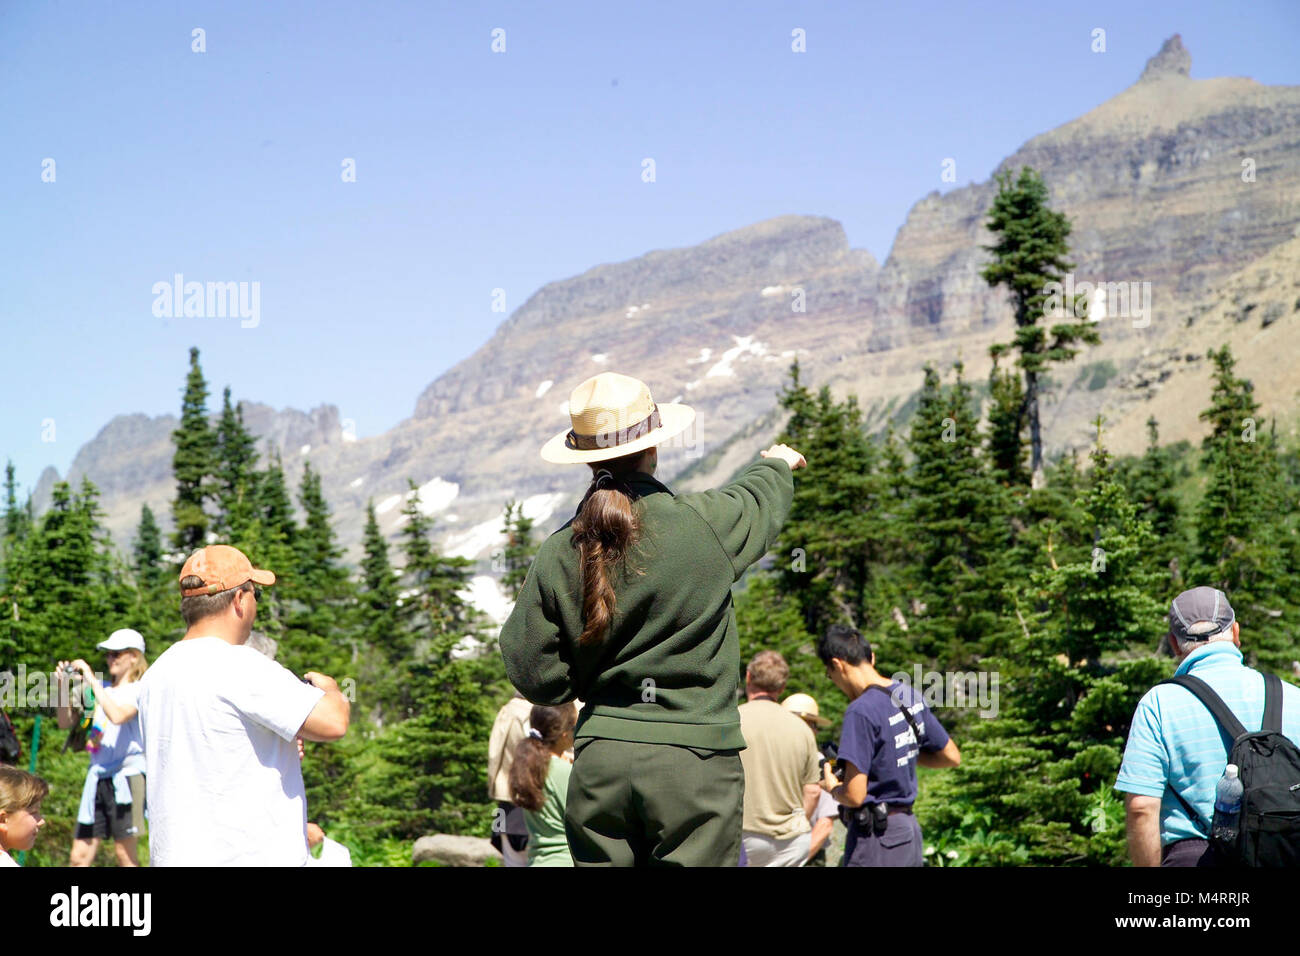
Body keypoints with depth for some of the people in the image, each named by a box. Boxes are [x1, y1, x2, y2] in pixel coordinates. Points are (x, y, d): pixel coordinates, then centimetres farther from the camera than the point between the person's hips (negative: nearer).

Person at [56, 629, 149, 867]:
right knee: (79, 856, 3)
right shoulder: (102, 688, 16)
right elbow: (65, 721, 14)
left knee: (125, 853, -3)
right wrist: (63, 686, -1)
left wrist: (91, 680, -20)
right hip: (97, 776, 6)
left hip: (127, 775, -6)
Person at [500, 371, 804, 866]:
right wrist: (777, 464, 41)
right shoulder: (705, 522, -7)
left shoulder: (557, 556, -1)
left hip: (600, 757, 3)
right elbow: (760, 500, 18)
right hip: (695, 757, -3)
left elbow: (533, 674, 3)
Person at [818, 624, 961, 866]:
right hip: (910, 831, 8)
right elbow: (952, 757, 17)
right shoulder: (912, 696, 6)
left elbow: (854, 796, -22)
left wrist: (831, 787, -1)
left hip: (875, 837, -8)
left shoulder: (861, 712, -19)